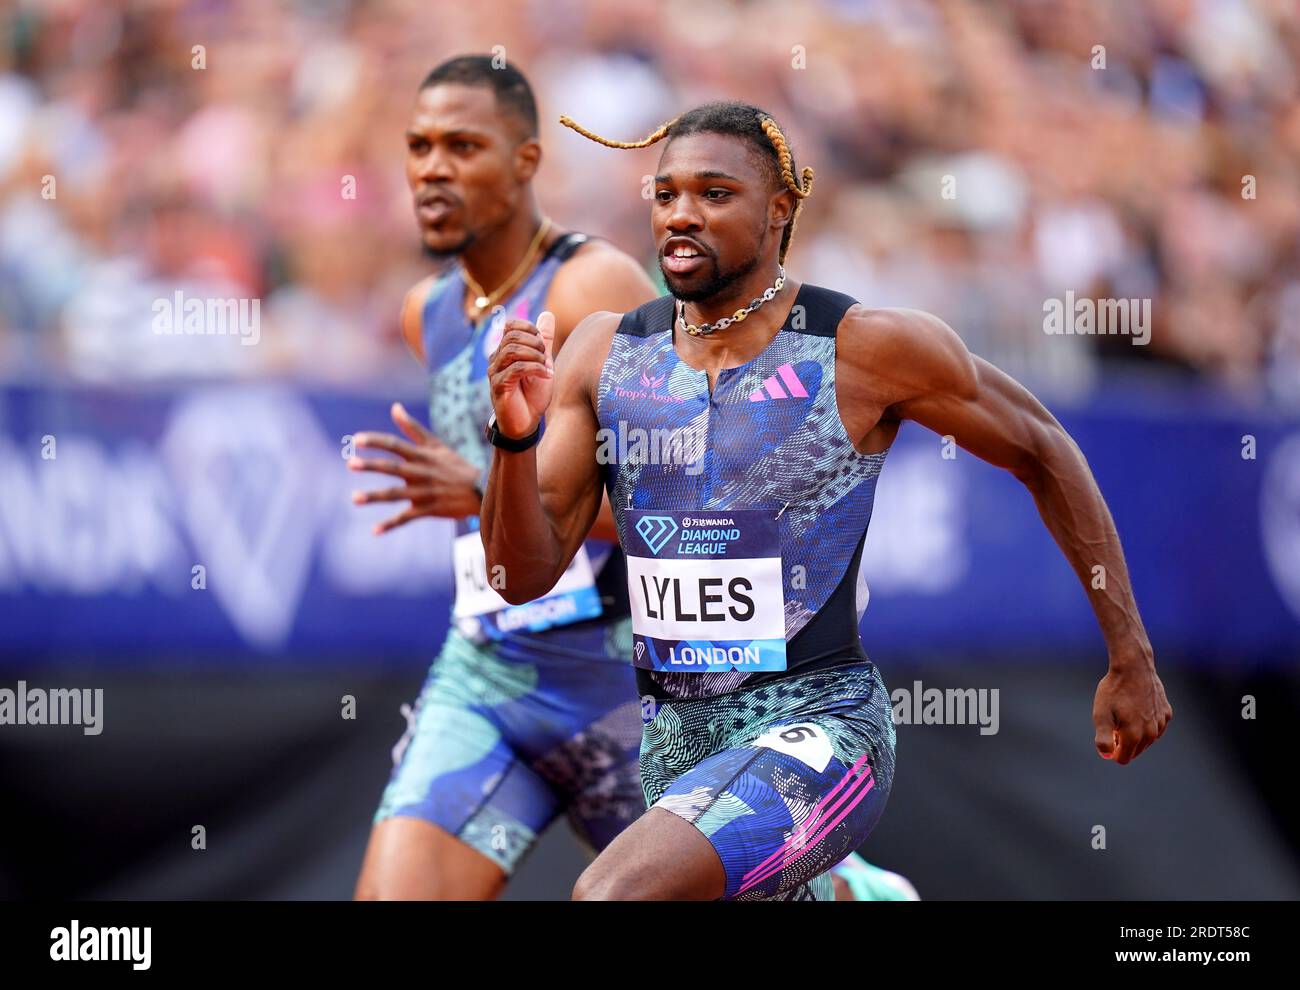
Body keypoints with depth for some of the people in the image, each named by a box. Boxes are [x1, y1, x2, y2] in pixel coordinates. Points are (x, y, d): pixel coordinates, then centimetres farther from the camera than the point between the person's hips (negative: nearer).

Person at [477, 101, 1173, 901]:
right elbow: (525, 575, 2)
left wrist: (1131, 658, 8)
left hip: (820, 729, -6)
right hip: (676, 743, 6)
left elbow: (1043, 452, 6)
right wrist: (517, 437, -18)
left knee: (612, 895, -30)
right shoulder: (605, 354, 3)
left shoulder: (871, 349, -9)